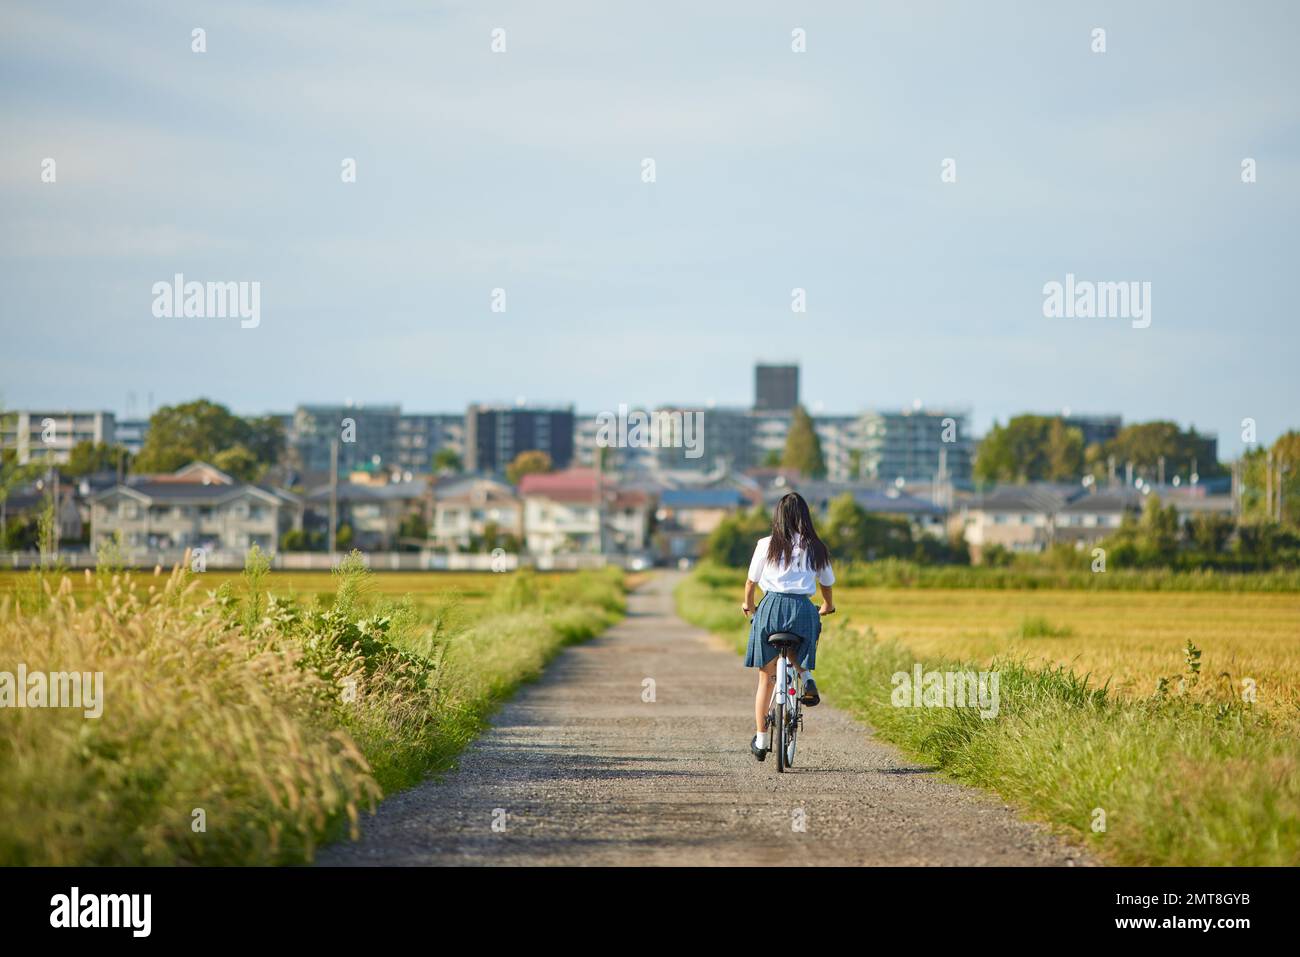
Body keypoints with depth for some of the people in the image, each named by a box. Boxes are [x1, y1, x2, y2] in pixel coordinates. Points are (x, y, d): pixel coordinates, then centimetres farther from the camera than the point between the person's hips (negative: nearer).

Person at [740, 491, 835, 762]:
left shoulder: (767, 545, 5)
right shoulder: (815, 548, 8)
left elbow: (751, 580, 14)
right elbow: (827, 583, 21)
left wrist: (748, 605, 35)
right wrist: (827, 606, 42)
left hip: (772, 607, -1)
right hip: (803, 609, 1)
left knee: (766, 678, 10)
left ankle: (761, 742, 13)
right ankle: (806, 676, 2)